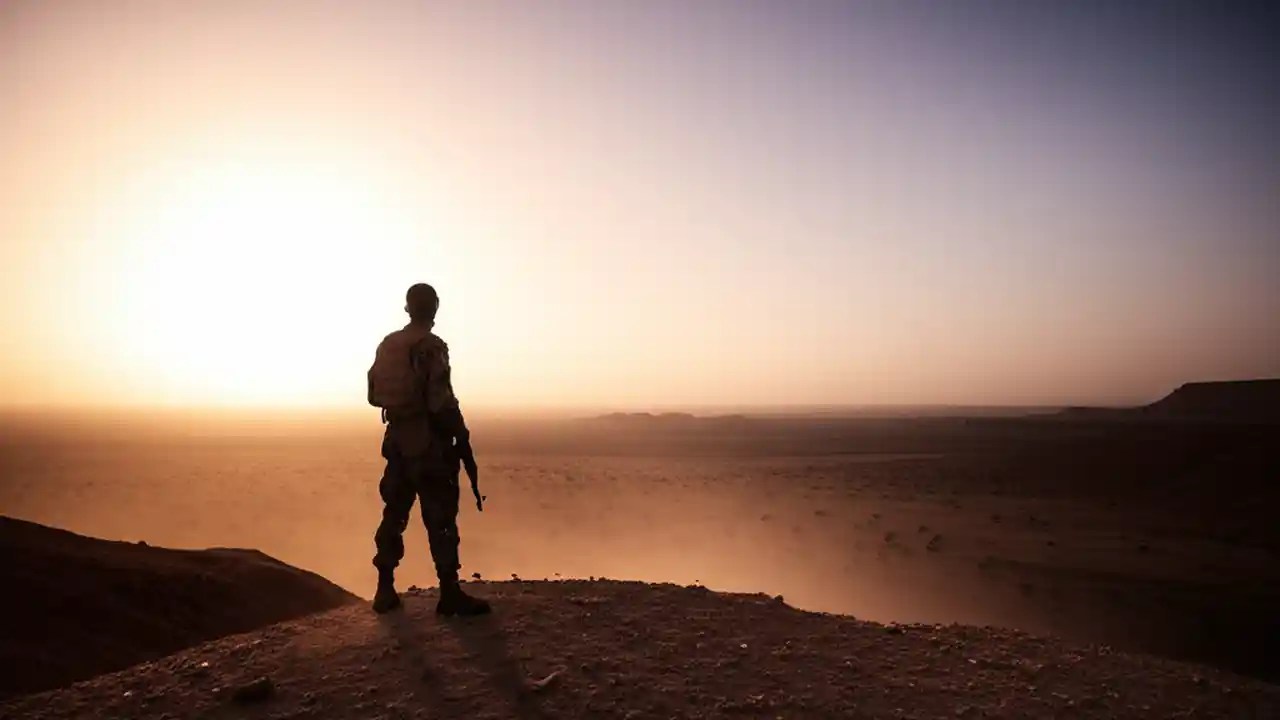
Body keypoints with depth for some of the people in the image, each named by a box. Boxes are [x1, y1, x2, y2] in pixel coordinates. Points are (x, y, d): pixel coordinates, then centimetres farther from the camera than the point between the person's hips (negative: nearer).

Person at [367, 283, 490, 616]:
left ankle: (385, 590, 19)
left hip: (397, 439, 7)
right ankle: (450, 594, -1)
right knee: (440, 518, -3)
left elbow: (374, 394, 14)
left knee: (394, 513, 14)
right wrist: (461, 437, -8)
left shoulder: (387, 345, 9)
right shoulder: (431, 347, -13)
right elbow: (442, 402, -18)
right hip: (429, 442, -7)